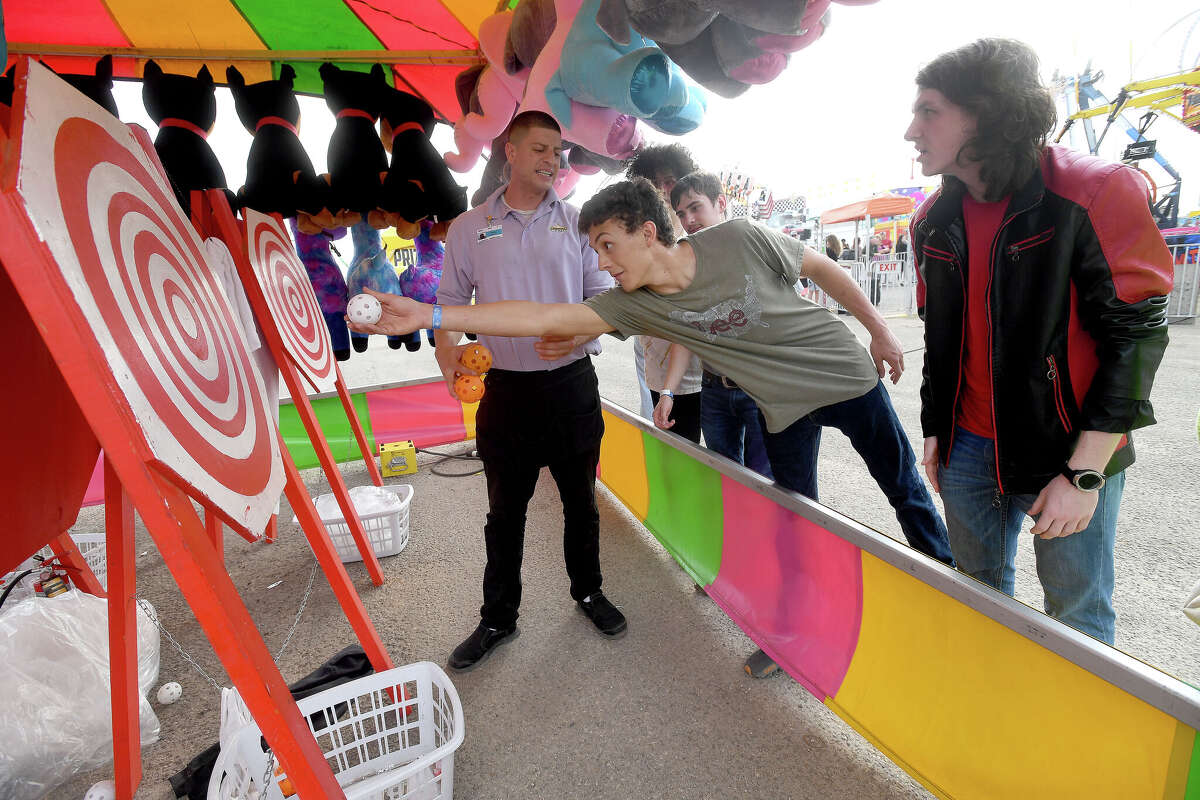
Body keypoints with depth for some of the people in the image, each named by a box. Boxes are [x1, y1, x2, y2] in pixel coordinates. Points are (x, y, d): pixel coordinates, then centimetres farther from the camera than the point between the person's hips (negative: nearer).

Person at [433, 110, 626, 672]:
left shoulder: (577, 223, 6)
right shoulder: (469, 228, 5)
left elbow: (606, 298, 4)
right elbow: (451, 302, 8)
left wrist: (579, 334, -17)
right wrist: (446, 348, -13)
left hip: (572, 383, 1)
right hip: (506, 388, 0)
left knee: (580, 500, 15)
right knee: (505, 511, 10)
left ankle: (588, 591, 38)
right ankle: (498, 619, 29)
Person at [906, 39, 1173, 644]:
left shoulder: (1096, 195, -13)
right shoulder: (933, 220, 4)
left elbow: (1135, 338, -14)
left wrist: (1084, 475, -16)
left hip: (1070, 455, -5)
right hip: (968, 450, 5)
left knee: (1078, 618, 9)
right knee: (979, 597, 18)